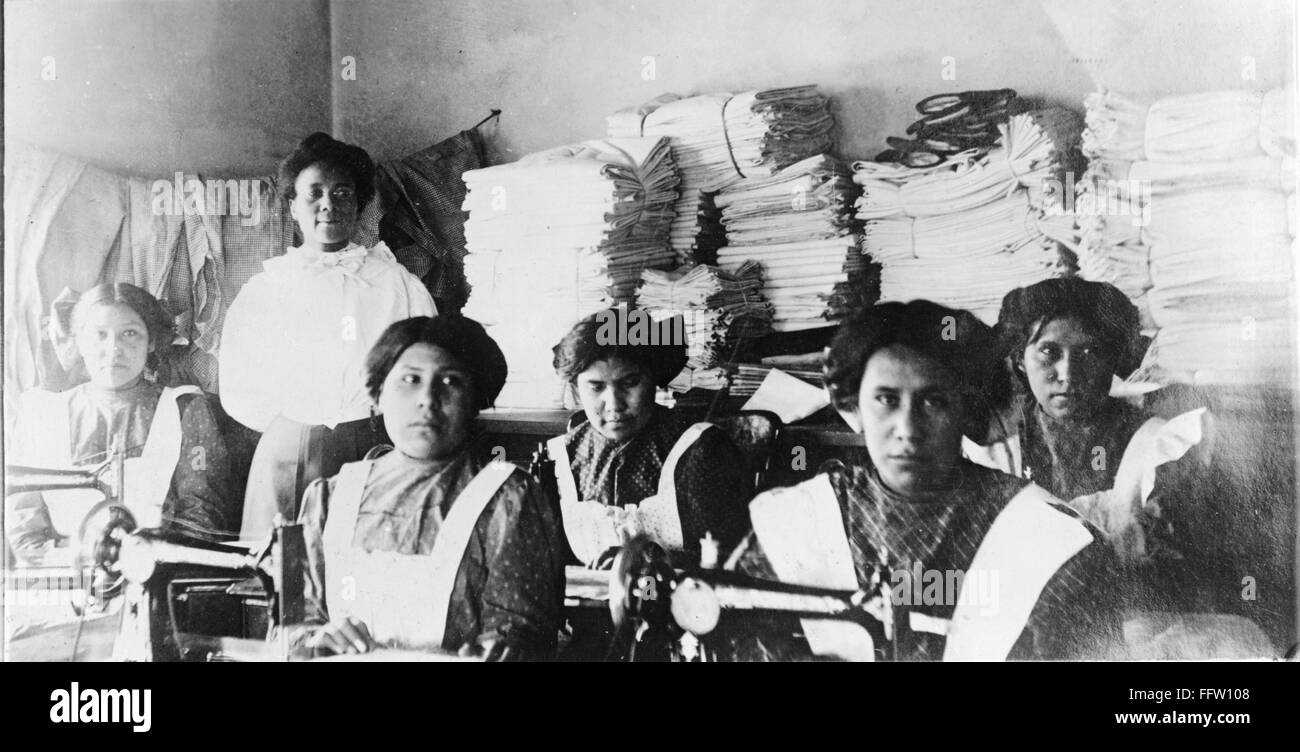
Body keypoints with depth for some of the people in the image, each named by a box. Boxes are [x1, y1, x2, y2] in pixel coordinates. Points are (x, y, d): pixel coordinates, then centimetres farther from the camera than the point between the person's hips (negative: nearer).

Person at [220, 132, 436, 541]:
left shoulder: (398, 284, 8)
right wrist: (294, 422, 1)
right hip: (286, 456, 1)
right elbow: (237, 394, 12)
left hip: (376, 453, -1)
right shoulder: (262, 290, 13)